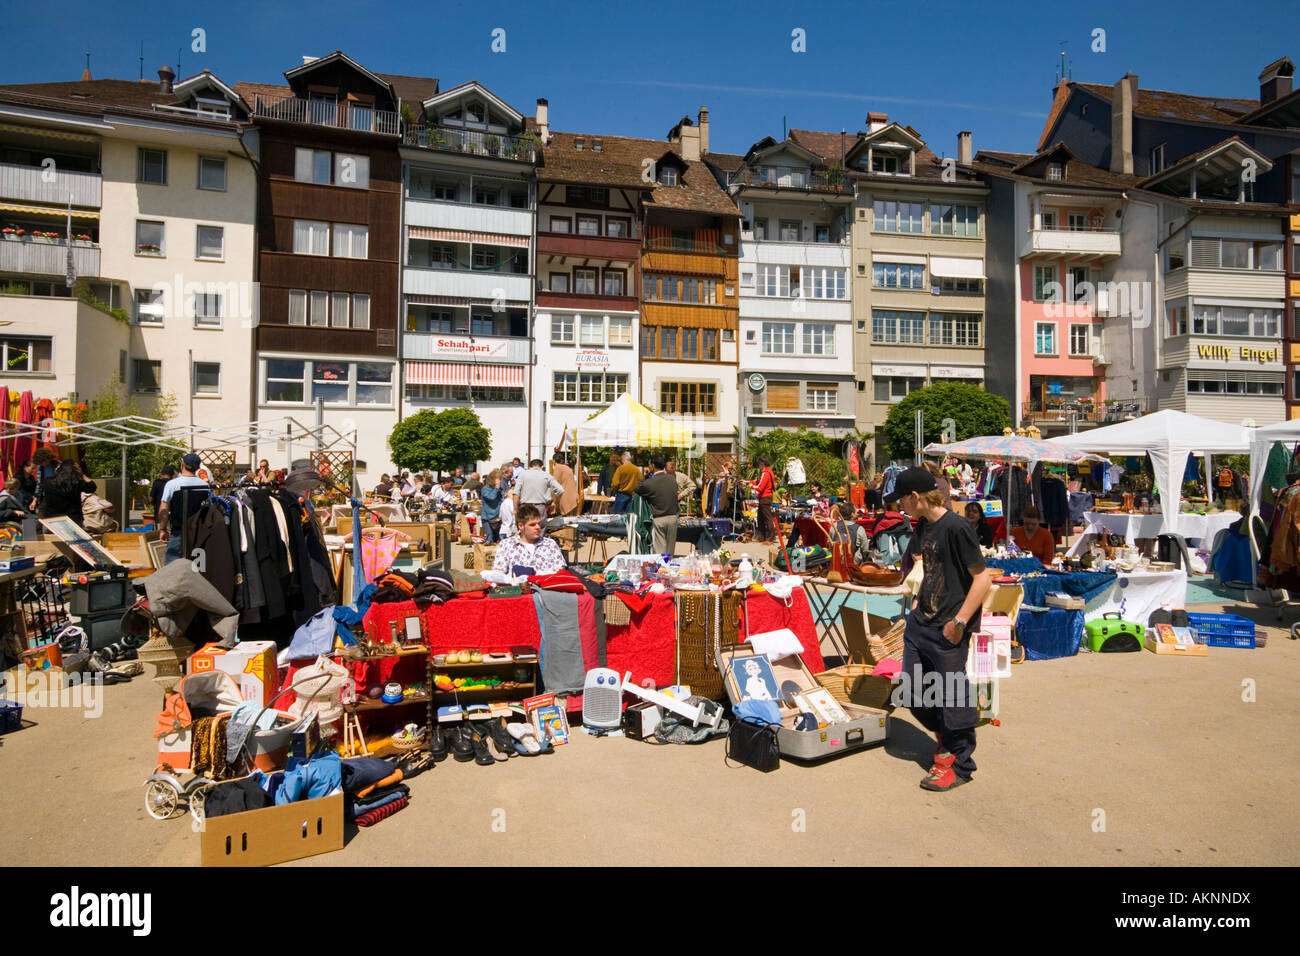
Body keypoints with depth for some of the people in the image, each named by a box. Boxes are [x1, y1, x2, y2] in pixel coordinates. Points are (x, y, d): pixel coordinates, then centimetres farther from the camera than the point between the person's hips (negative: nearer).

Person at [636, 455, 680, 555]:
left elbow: (637, 489, 3)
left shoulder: (649, 483, -13)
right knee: (670, 552, 12)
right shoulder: (673, 479, 1)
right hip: (673, 517, 4)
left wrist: (645, 476, 6)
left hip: (658, 520, -4)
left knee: (660, 552, 0)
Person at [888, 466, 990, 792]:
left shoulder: (957, 528, -17)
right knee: (914, 691, 14)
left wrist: (959, 622, -19)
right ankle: (945, 737, 37)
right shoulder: (924, 527, 9)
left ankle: (959, 765, 20)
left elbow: (982, 579, -18)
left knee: (952, 695, 3)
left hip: (947, 631, -8)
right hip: (919, 623, 8)